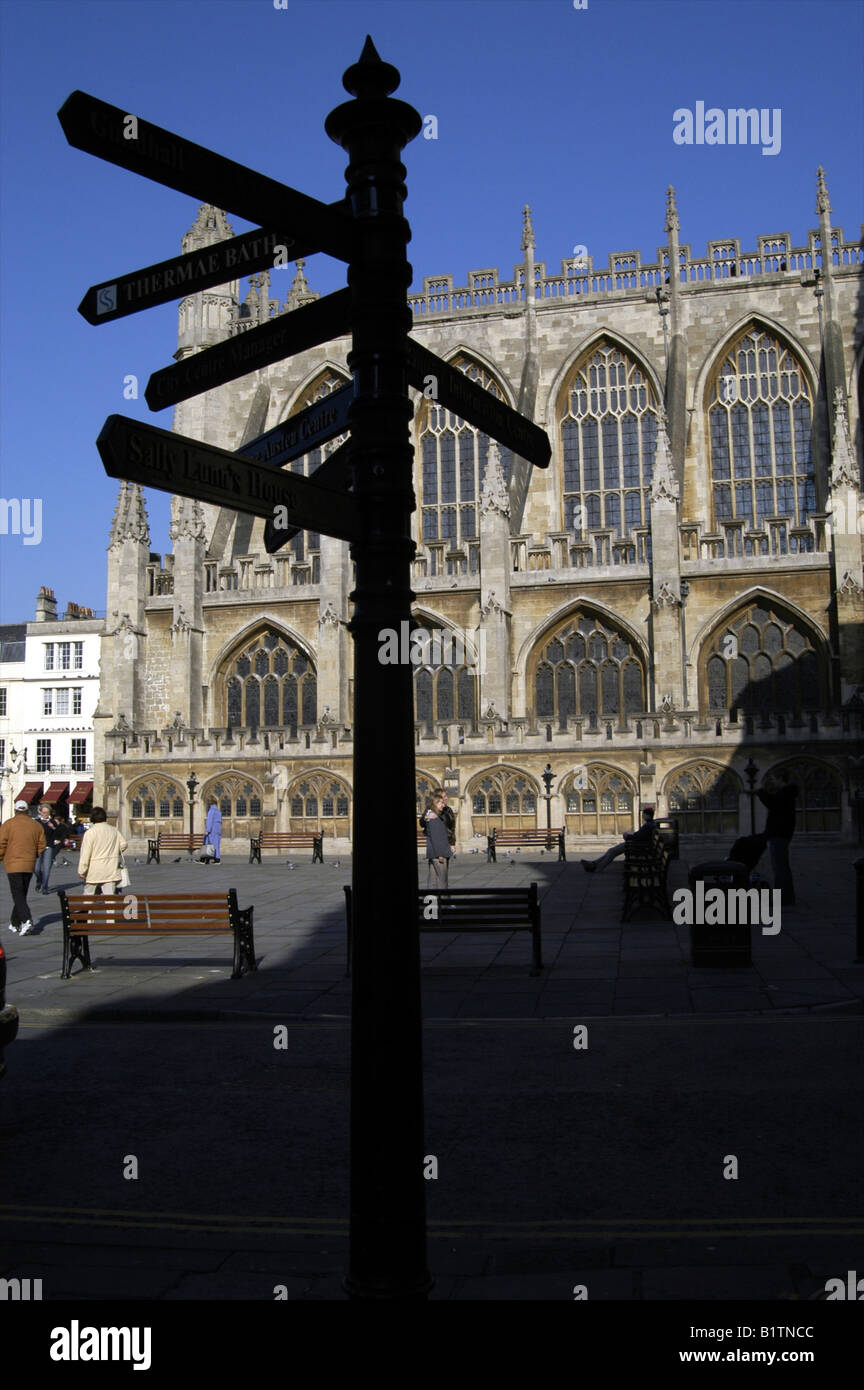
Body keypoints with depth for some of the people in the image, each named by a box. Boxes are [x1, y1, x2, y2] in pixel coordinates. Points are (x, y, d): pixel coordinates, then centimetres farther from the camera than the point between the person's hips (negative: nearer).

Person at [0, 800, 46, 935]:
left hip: (13, 864, -4)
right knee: (22, 894, 14)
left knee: (18, 895, -6)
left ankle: (26, 920, -24)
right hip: (29, 865, 4)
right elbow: (41, 845, 8)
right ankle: (15, 924, 22)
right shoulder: (36, 825, 7)